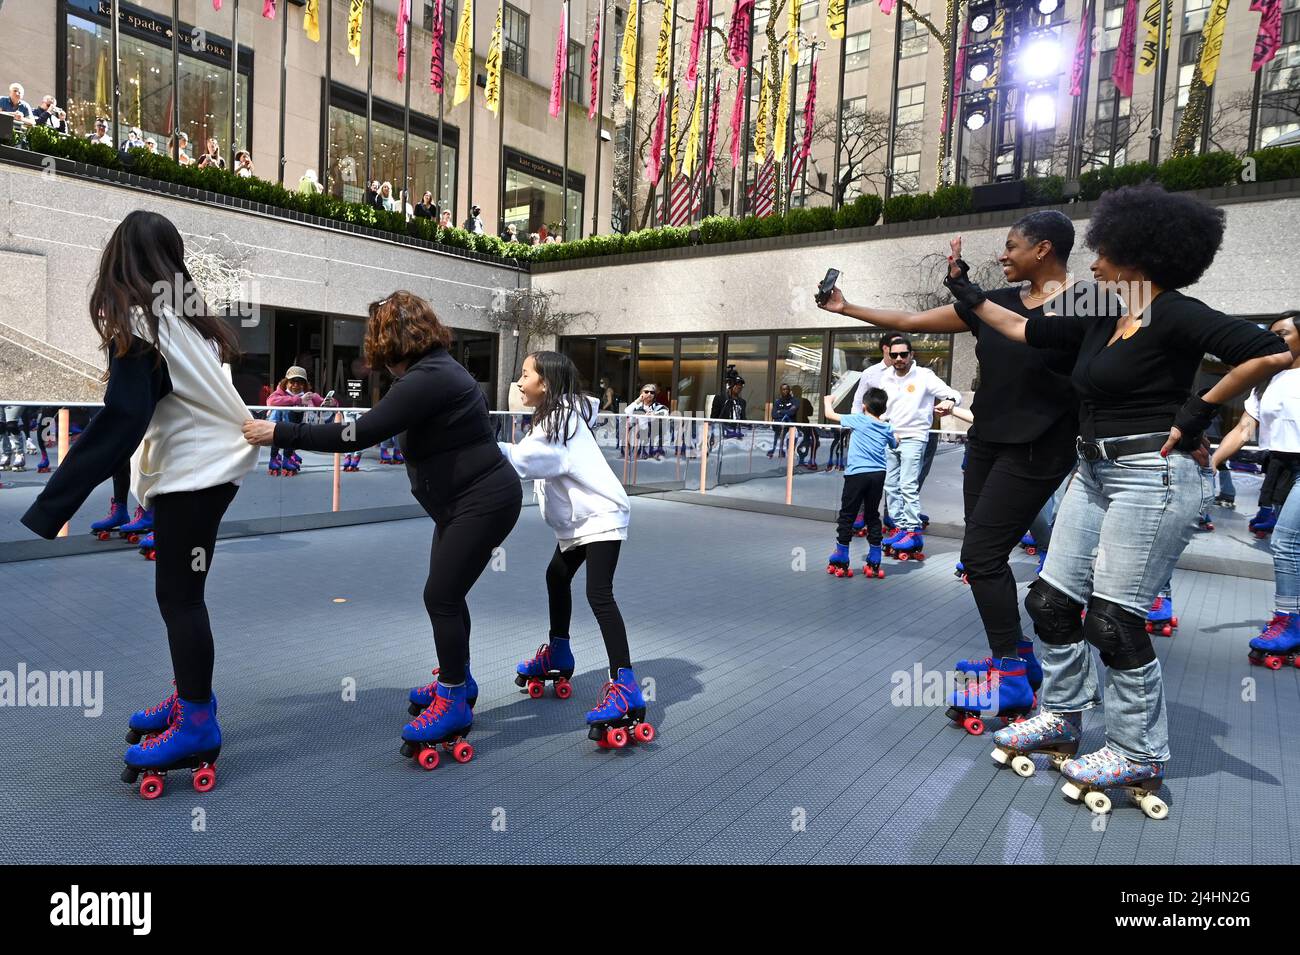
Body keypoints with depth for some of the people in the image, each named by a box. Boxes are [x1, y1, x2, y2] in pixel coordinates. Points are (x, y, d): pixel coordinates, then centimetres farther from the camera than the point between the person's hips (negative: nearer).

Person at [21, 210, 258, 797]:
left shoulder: (139, 320, -14)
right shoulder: (186, 315, 10)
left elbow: (120, 422, -20)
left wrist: (47, 510, -20)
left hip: (195, 469, -8)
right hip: (209, 461, 8)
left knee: (179, 595, -1)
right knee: (180, 592, 16)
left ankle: (197, 724, 8)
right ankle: (192, 697, 27)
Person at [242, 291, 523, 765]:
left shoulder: (427, 379, -22)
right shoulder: (438, 368, 10)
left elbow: (360, 434, -26)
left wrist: (279, 433, -21)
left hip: (484, 500, -10)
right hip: (466, 497, 10)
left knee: (441, 594, -6)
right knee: (447, 591, 16)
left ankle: (452, 701, 8)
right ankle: (458, 680, 33)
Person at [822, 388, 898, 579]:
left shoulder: (858, 420, -1)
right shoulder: (887, 429, 12)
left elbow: (829, 414, 6)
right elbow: (895, 444, 33)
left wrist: (828, 401, 26)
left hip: (857, 473, -4)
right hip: (878, 474, 4)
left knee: (847, 516, 3)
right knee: (872, 517, 13)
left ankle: (840, 563, 7)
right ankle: (874, 565, 15)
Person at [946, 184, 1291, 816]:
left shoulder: (1175, 315, -11)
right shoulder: (1103, 320, 13)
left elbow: (1269, 354, -19)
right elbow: (1025, 330, 21)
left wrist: (1199, 409, -13)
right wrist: (966, 293, 24)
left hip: (1153, 476, -9)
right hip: (1097, 472, 9)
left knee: (1113, 617, -6)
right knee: (1051, 600, 10)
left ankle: (1140, 757, 13)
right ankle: (1061, 720, 28)